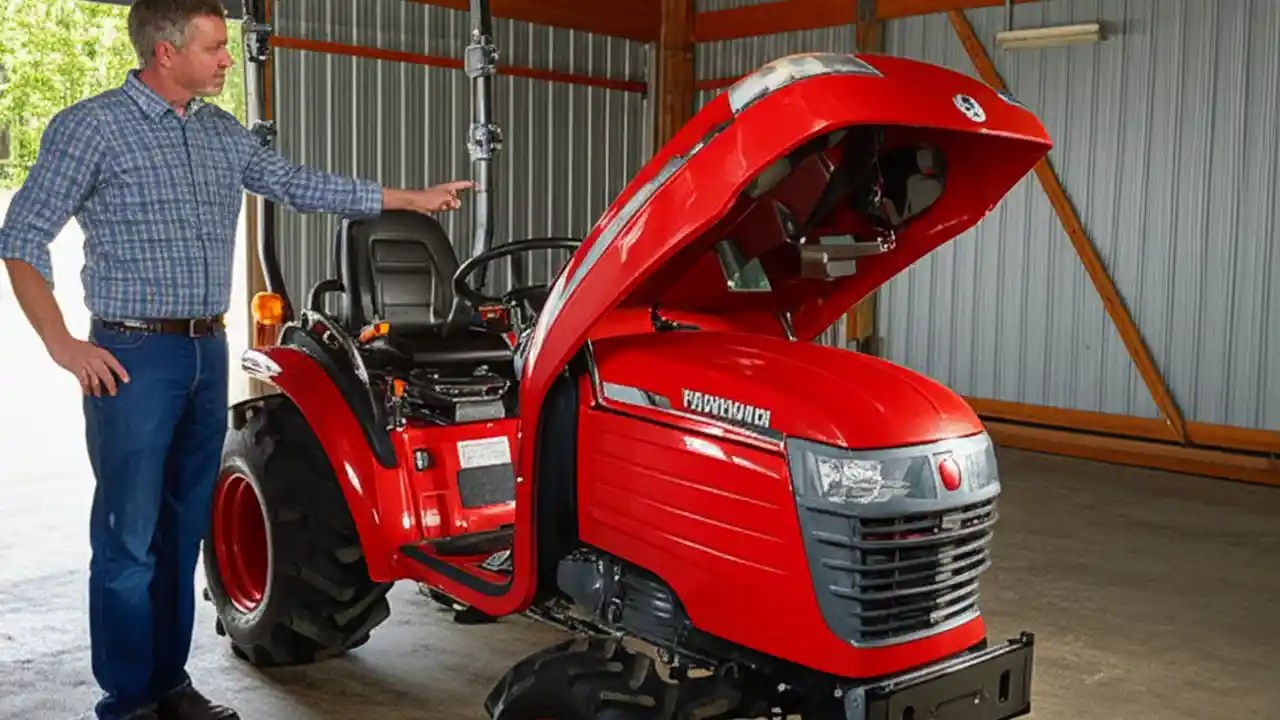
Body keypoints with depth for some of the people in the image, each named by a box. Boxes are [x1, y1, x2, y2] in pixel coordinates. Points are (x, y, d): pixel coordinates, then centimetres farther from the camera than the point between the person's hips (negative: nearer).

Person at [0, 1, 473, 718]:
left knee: (184, 529, 12)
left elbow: (302, 185, 18)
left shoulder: (225, 134, 12)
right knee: (129, 538, -2)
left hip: (208, 351, 6)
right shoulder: (90, 127, -6)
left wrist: (416, 198, 17)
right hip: (132, 356, -6)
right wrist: (63, 344, -13)